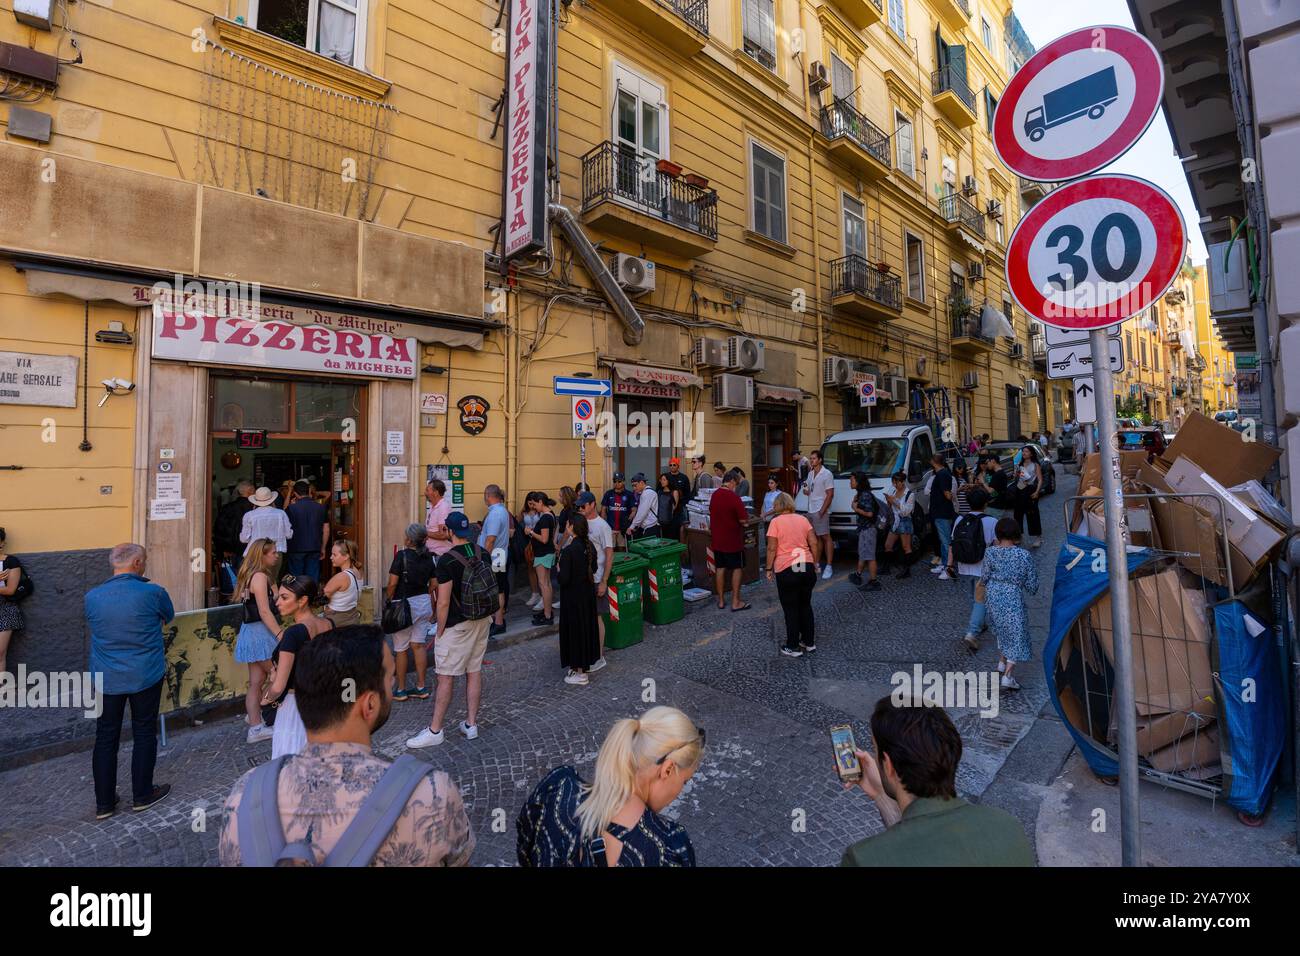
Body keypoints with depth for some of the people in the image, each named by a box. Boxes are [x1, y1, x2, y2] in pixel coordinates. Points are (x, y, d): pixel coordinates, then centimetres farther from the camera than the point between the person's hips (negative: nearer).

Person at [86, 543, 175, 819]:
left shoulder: (92, 597, -5)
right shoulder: (152, 593, -15)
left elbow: (93, 627, 14)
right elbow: (169, 617, 5)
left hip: (106, 679, 3)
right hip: (146, 677, -3)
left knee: (106, 738, 13)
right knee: (144, 735, 11)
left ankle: (104, 803, 22)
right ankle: (142, 795, 22)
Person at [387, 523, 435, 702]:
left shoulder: (402, 556, -13)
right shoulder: (429, 558, 3)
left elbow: (392, 583, -15)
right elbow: (433, 585, 8)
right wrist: (432, 608, 18)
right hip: (424, 602, 5)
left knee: (401, 649, 7)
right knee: (419, 645, 11)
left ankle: (401, 690, 15)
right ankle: (421, 687, 14)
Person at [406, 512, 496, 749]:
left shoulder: (447, 561, -18)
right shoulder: (482, 554, 1)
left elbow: (444, 603, -18)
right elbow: (491, 586, 9)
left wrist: (440, 631, -6)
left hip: (457, 625, -7)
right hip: (482, 620, 7)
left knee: (446, 677, 3)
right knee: (474, 672, 13)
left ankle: (435, 731, 13)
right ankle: (471, 725, 22)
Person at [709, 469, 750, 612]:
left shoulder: (714, 495, 2)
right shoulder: (734, 497, -19)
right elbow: (743, 519, -18)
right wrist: (746, 515, 2)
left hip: (717, 539, 6)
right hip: (733, 540, -6)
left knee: (720, 568, 12)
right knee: (737, 568, 6)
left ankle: (721, 601, 19)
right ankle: (736, 602, 8)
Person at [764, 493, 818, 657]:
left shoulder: (776, 522, -6)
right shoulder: (803, 519, 7)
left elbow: (772, 548, -10)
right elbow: (814, 543, 6)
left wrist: (769, 569, -1)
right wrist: (815, 563, 16)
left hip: (786, 570, -5)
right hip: (807, 567, 5)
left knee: (791, 609, 7)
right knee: (806, 605, 20)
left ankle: (793, 647, 15)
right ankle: (809, 642, 29)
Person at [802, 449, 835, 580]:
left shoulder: (827, 474, -10)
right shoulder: (810, 474, 13)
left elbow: (830, 495, -12)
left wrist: (822, 511, -17)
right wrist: (805, 490, 0)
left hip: (821, 511, -7)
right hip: (810, 510, 7)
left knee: (825, 537, -6)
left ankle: (829, 567, -4)